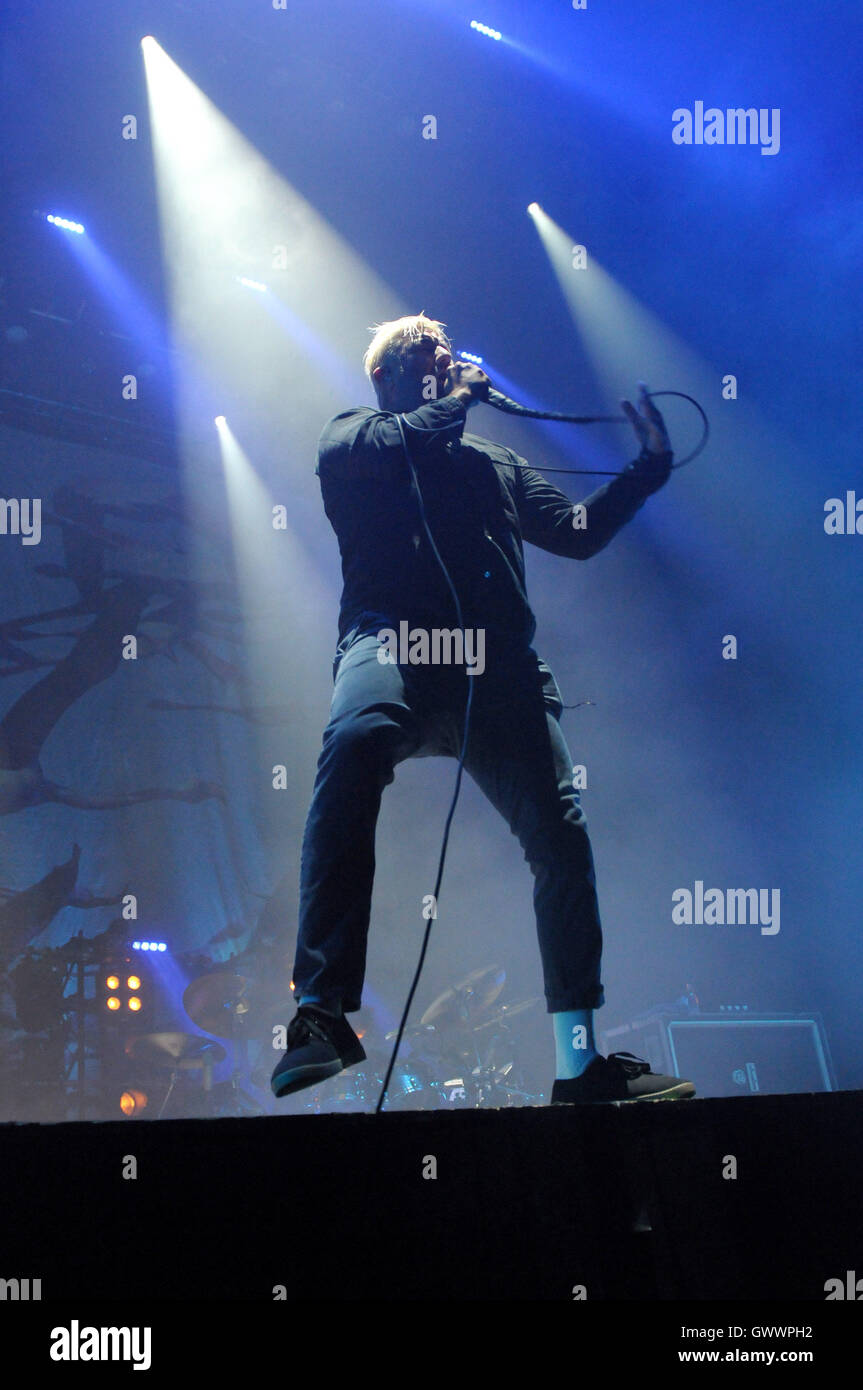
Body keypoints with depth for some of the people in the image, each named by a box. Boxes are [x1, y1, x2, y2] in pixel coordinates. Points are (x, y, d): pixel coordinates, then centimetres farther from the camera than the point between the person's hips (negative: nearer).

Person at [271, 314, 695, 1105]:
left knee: (561, 836, -9)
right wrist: (455, 401, 11)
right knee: (354, 745, -38)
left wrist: (649, 467, 20)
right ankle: (322, 1010, -40)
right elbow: (355, 452, -2)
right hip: (395, 643, -5)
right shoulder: (354, 434, 22)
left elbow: (577, 533, 28)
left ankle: (581, 1061, 3)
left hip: (496, 664, 5)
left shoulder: (496, 465, 33)